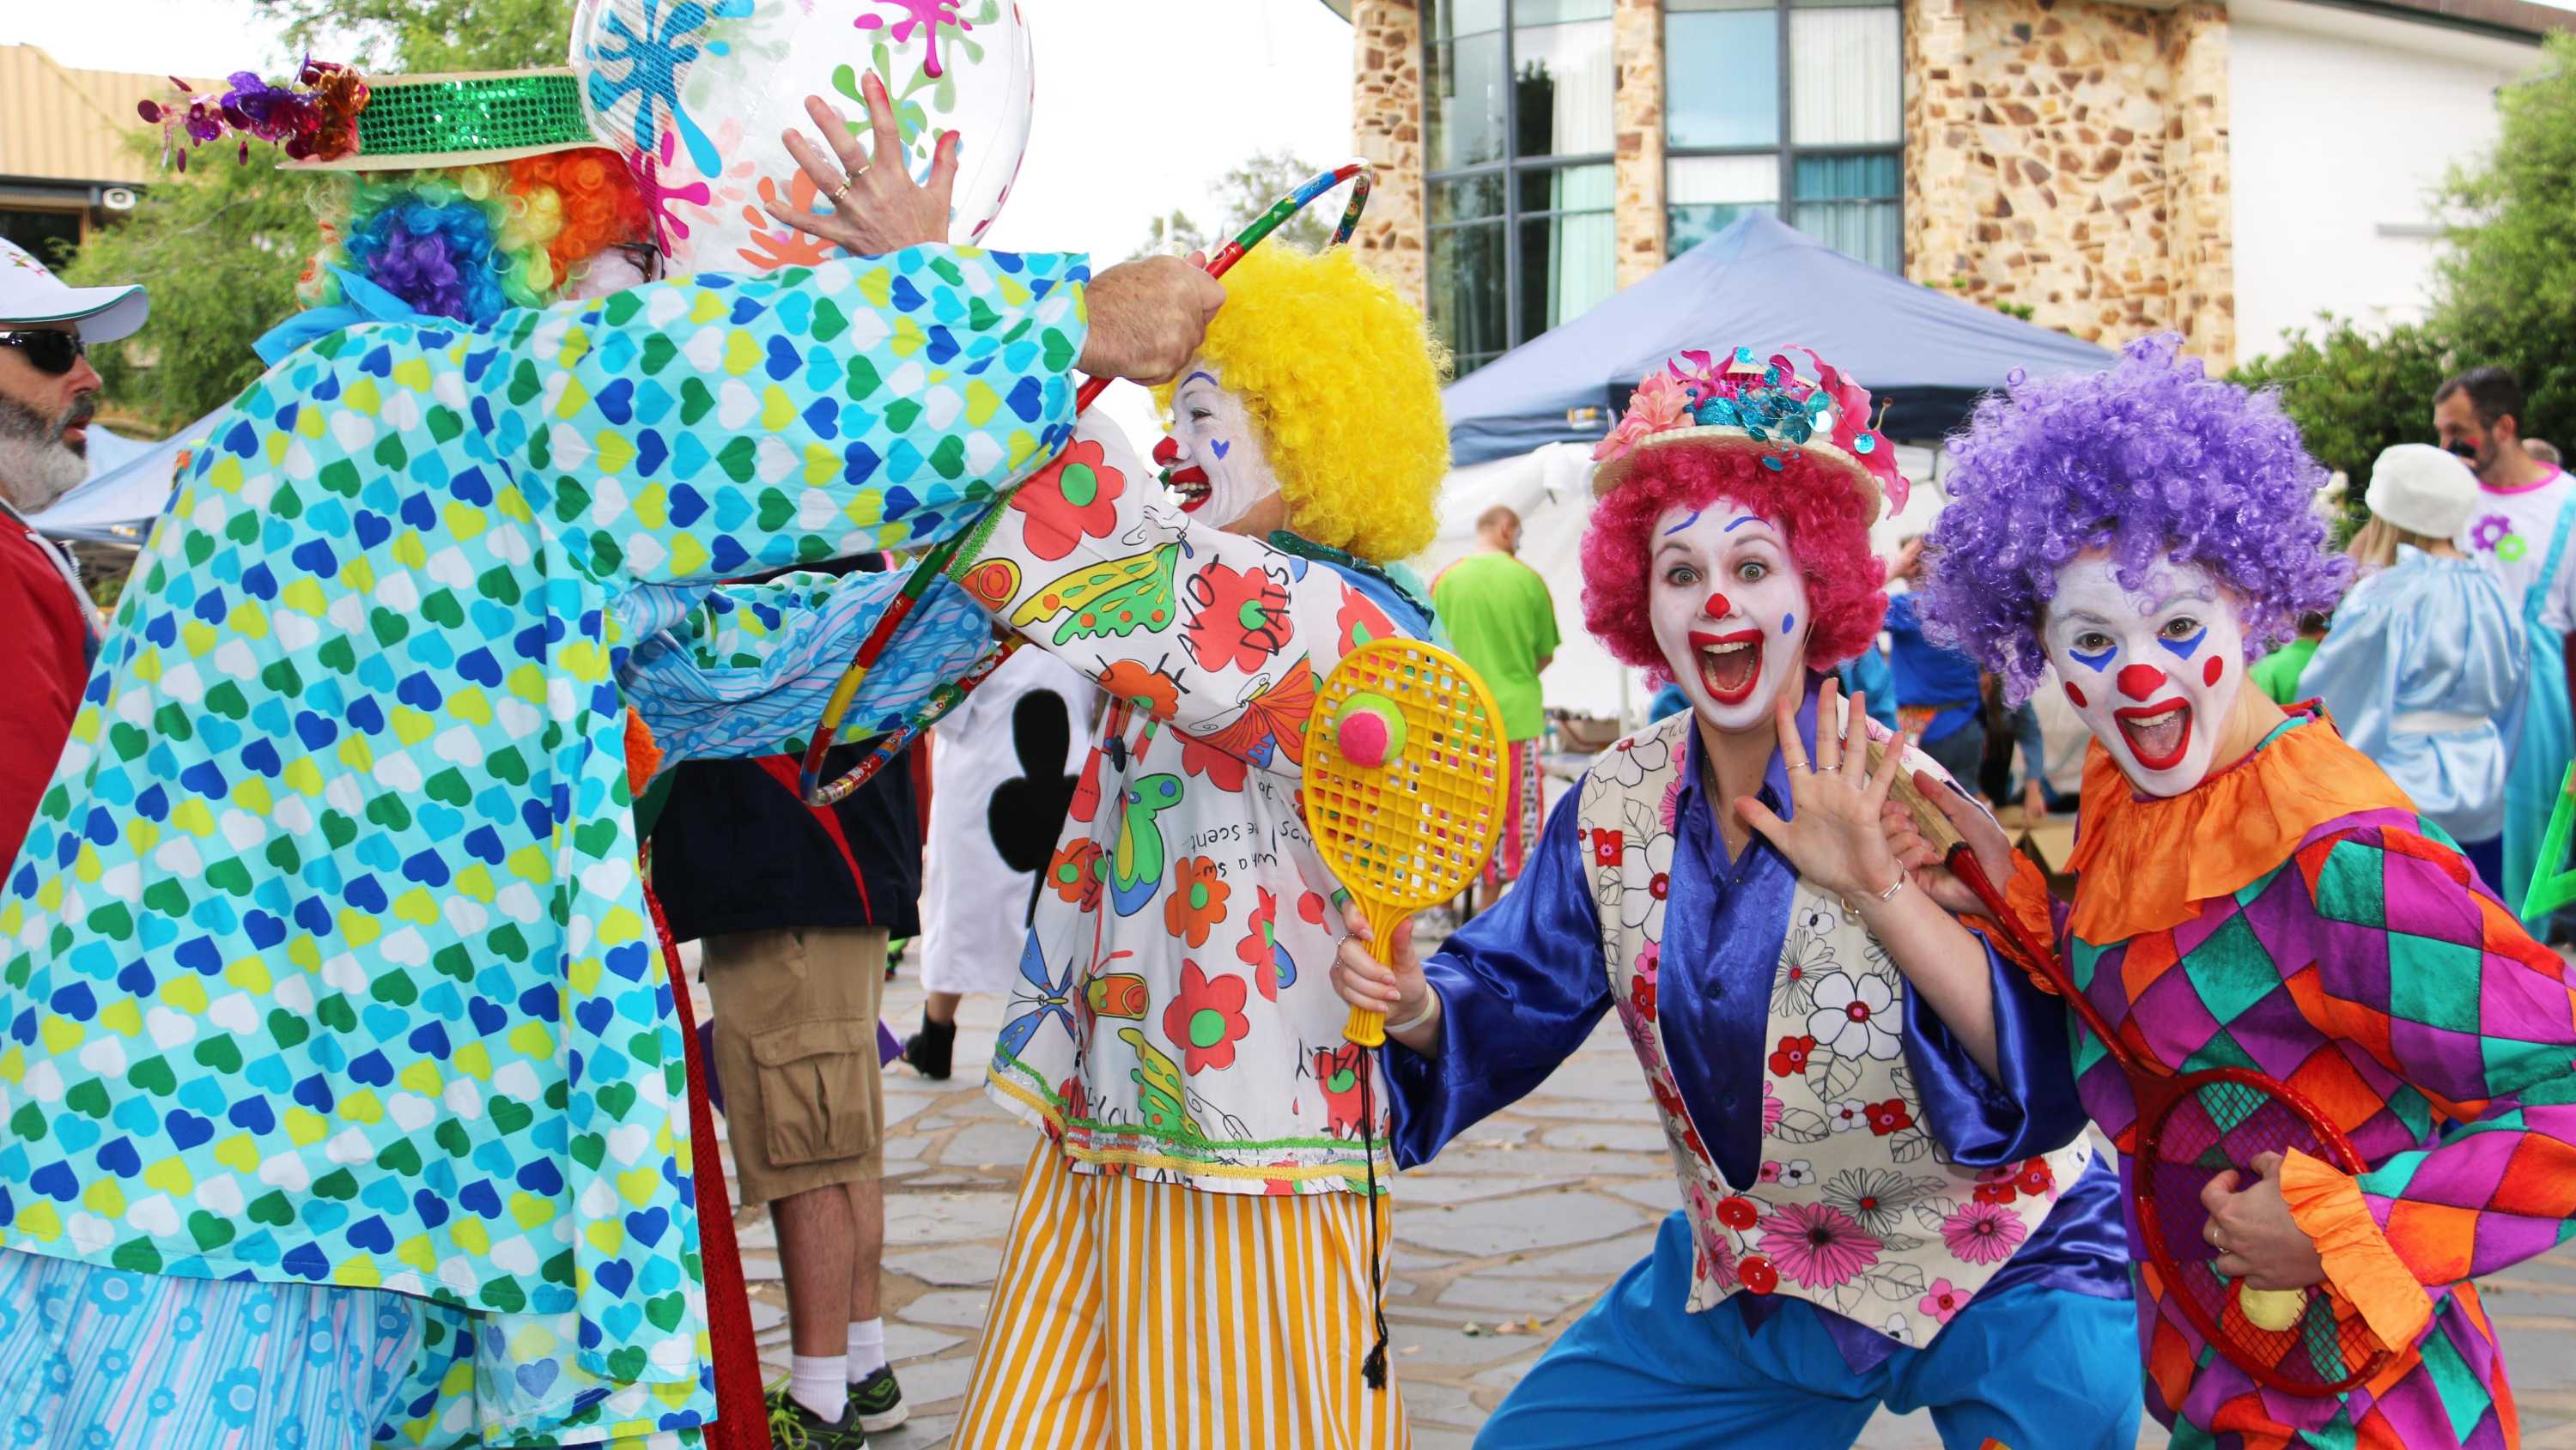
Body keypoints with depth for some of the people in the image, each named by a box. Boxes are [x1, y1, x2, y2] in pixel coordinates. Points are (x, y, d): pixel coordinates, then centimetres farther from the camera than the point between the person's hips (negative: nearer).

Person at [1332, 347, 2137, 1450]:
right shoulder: (1616, 804, -6)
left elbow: (2041, 1073, -33)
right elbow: (1511, 996, 2)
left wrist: (1877, 891, -46)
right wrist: (1422, 1010, -20)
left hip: (1997, 1281, -5)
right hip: (1741, 1279, 5)